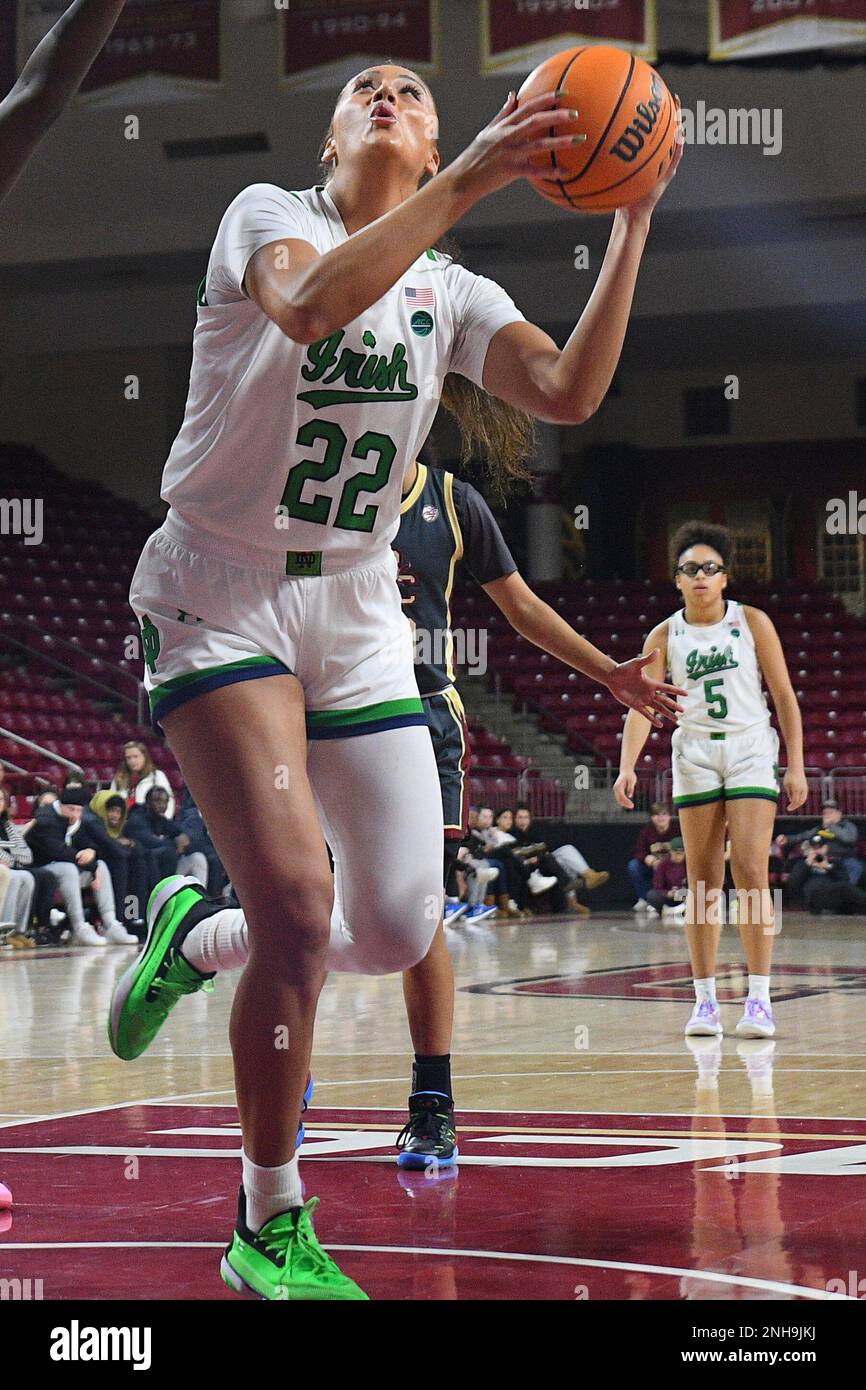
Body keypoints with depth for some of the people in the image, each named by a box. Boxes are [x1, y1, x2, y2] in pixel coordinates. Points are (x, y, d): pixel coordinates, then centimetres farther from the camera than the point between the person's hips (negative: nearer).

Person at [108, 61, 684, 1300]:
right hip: (220, 602, -5)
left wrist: (631, 226, -15)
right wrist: (470, 185, -33)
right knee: (301, 903, -19)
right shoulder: (271, 216, -4)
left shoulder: (453, 294, 9)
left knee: (397, 933, -2)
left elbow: (569, 392, -9)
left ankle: (192, 938, 31)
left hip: (356, 614, 5)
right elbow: (308, 302, -29)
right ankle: (272, 1232, -2)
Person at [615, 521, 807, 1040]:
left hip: (751, 750, -2)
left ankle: (760, 999, -10)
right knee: (703, 881, 2)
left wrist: (796, 765, -4)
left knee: (751, 873, -11)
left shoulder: (752, 622, 0)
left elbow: (784, 696, 2)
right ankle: (705, 1000, 6)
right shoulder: (665, 636, 2)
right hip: (695, 754, 2)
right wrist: (628, 766, -21)